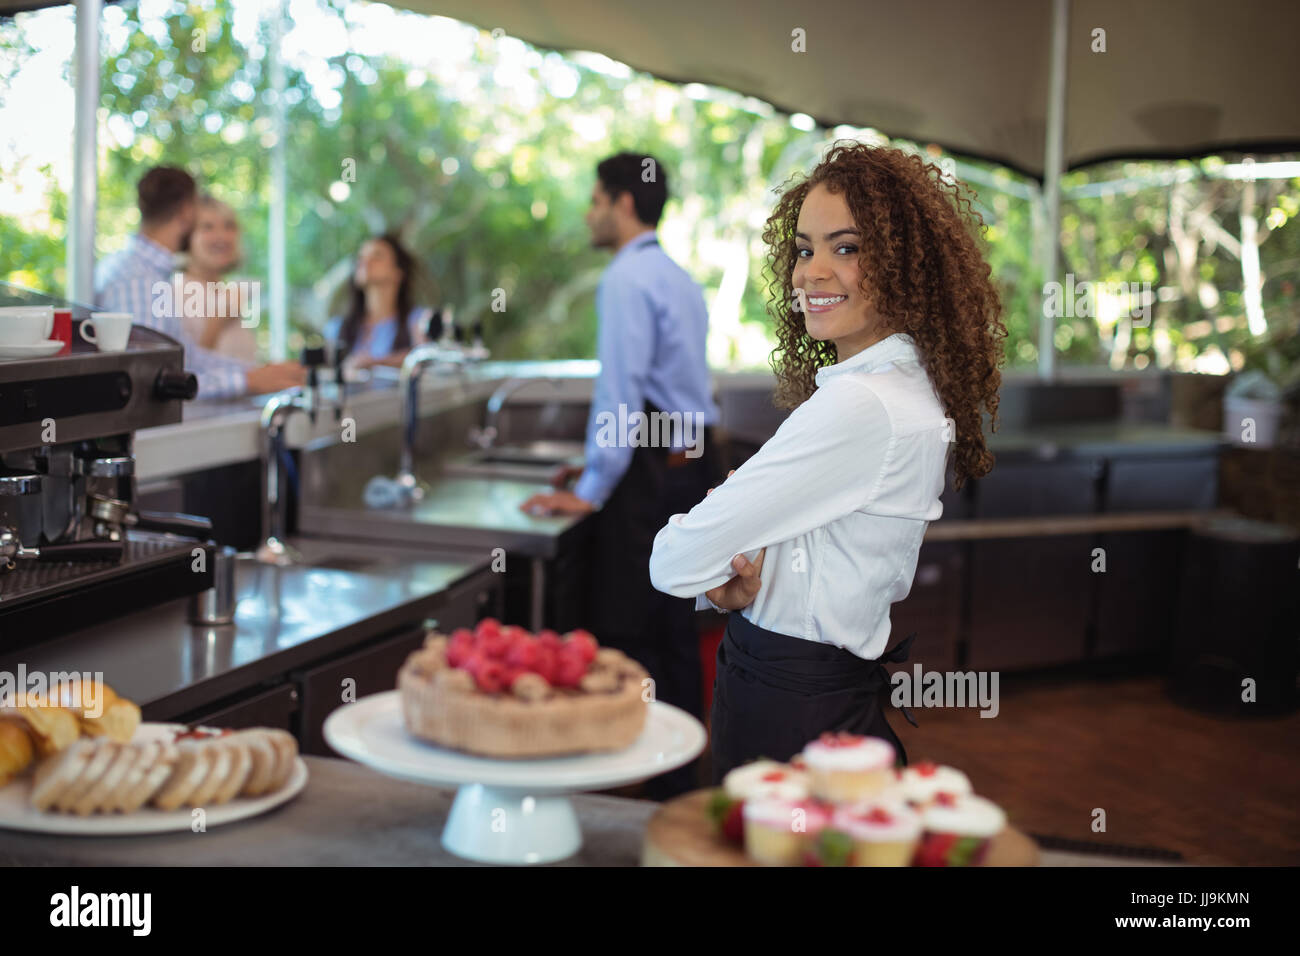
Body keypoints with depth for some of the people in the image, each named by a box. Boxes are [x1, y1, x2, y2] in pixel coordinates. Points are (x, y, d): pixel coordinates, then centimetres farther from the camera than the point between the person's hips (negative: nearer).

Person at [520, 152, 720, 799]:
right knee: (675, 628, 12)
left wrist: (592, 488, -15)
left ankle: (640, 778, -1)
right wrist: (603, 465, 25)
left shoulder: (627, 279, -11)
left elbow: (620, 388, -18)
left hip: (649, 470, -9)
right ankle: (681, 778, 19)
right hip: (691, 458, 9)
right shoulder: (679, 279, 17)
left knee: (625, 631, -5)